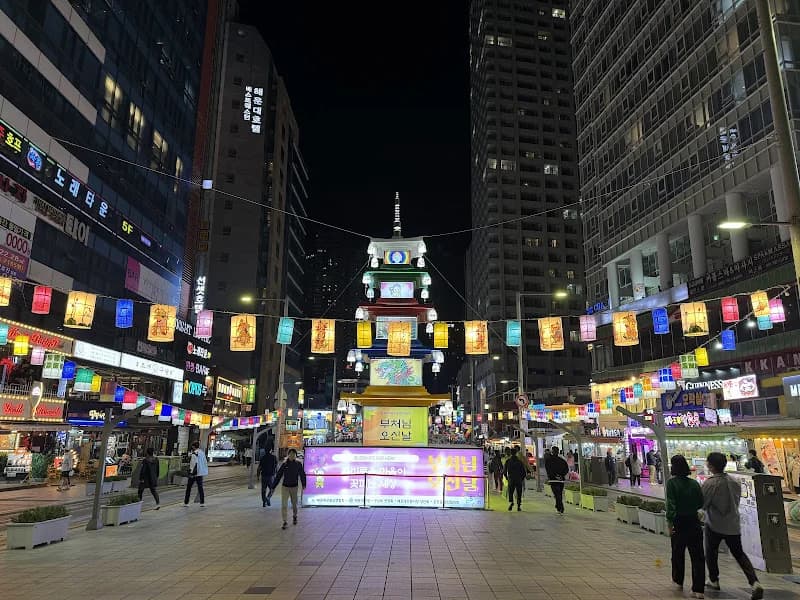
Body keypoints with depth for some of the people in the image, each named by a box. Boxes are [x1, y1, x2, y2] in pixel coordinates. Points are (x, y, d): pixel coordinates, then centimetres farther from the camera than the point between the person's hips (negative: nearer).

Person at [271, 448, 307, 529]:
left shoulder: (298, 464, -7)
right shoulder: (284, 464, -7)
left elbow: (302, 474, 5)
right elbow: (278, 476, -2)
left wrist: (303, 484, 7)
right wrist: (273, 487, -2)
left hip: (294, 487, 0)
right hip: (285, 487, 0)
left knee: (294, 504, 16)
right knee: (284, 505, -7)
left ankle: (294, 516, 43)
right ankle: (284, 522, 3)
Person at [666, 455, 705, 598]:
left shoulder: (672, 482, -12)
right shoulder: (694, 483, 0)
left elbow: (671, 505, -18)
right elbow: (700, 503, 6)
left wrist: (670, 524, -15)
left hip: (679, 522, -3)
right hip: (694, 522, 3)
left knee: (678, 553, 16)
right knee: (697, 556, 5)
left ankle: (678, 581, 33)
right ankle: (698, 589, 2)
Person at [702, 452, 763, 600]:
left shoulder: (709, 483, -20)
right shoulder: (735, 482, -2)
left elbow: (702, 504, -15)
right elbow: (737, 502, 9)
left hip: (714, 525, -4)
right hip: (733, 525, 5)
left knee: (711, 553, 15)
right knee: (739, 554, 14)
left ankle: (713, 580, 26)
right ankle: (754, 582, -1)